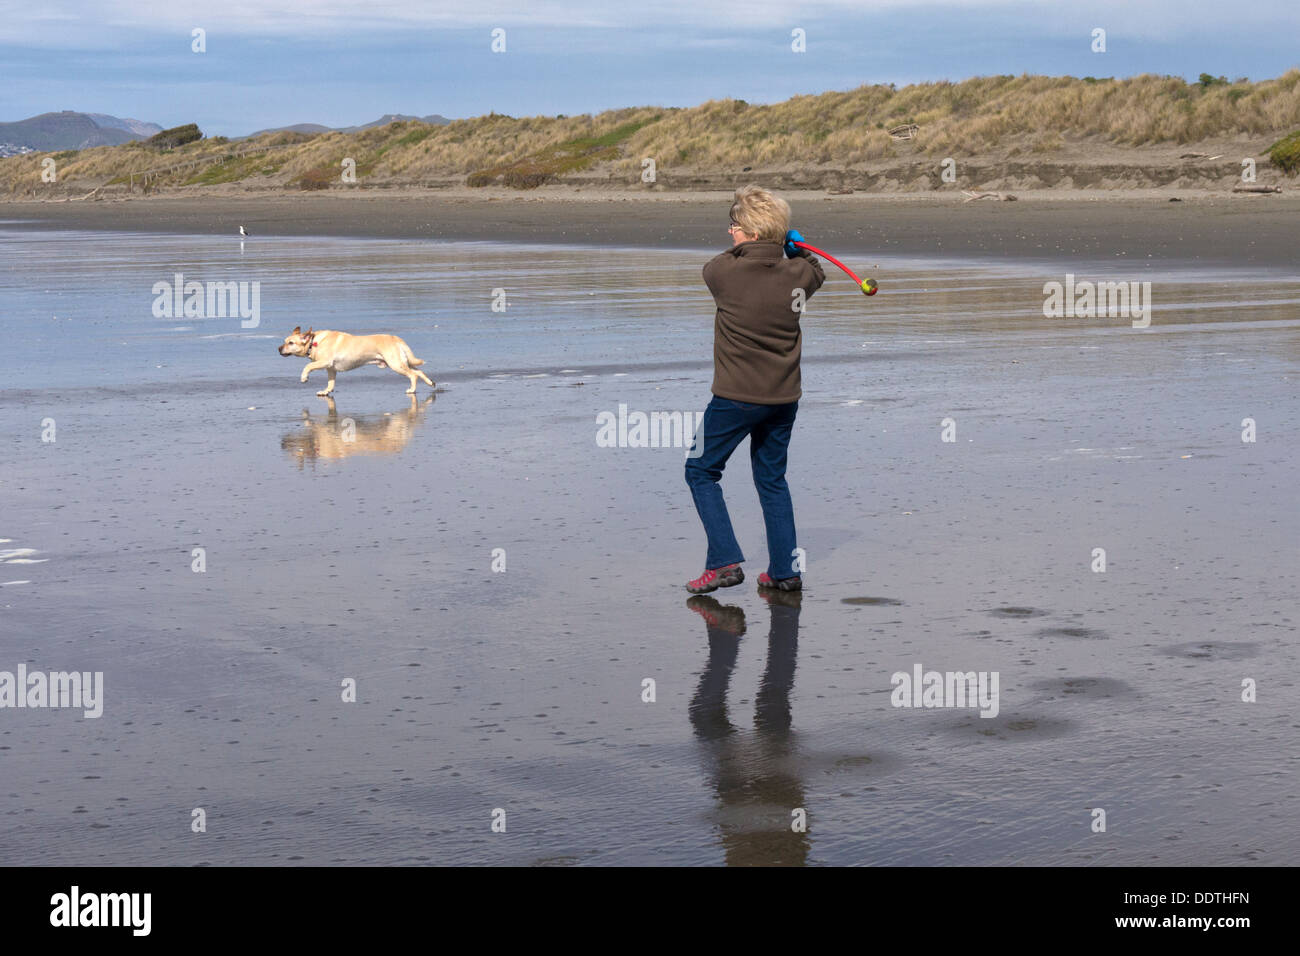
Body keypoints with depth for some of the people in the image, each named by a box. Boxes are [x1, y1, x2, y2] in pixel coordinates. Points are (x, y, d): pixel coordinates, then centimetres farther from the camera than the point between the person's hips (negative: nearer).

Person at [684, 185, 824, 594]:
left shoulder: (725, 272, -15)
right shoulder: (798, 275, -3)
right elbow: (816, 271, 22)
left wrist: (739, 248, 14)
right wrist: (795, 247, 10)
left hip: (737, 396, -5)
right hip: (784, 396, 5)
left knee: (701, 471, 10)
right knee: (772, 478, 18)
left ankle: (724, 561, -1)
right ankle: (785, 570, 17)